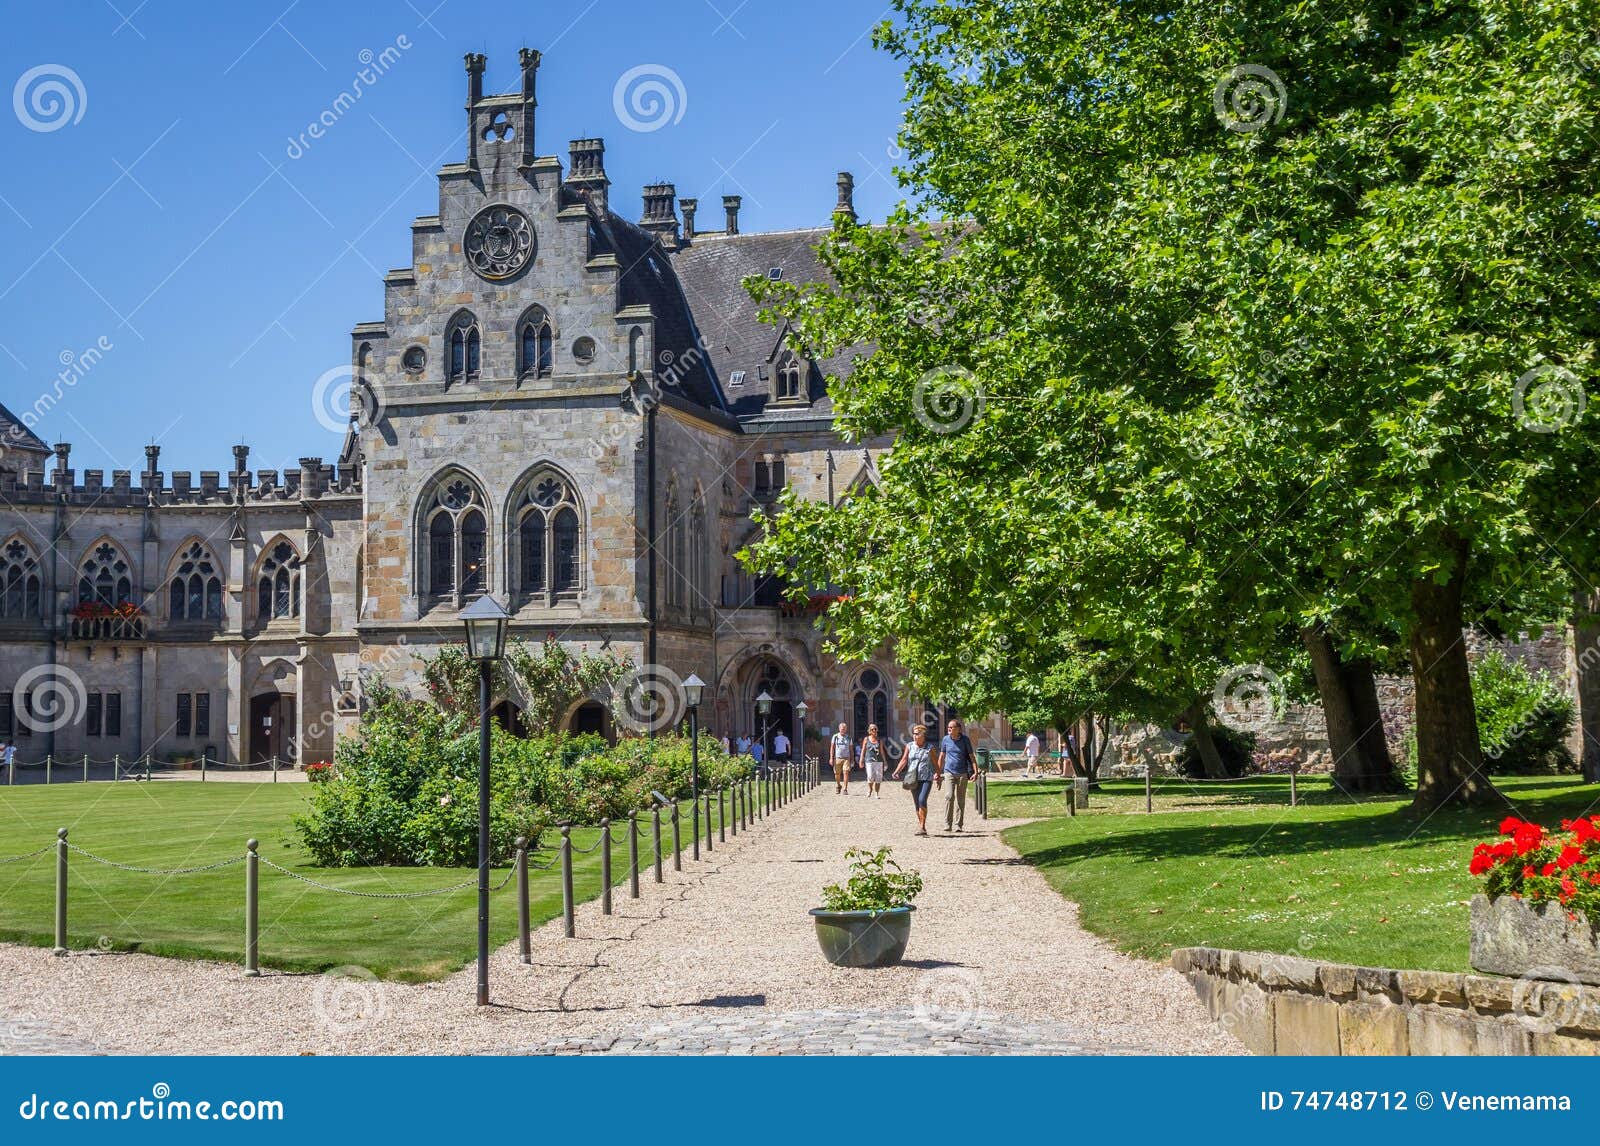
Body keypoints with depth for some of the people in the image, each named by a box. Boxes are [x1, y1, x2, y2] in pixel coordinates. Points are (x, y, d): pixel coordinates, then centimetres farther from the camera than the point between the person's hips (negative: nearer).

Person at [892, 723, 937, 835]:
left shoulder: (930, 748, 0)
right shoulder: (909, 746, 6)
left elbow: (936, 763, 6)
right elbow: (904, 760, 0)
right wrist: (897, 771, -13)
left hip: (926, 779, -3)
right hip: (913, 779, 3)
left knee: (922, 800, -19)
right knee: (917, 803, 7)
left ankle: (922, 826, -16)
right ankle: (921, 826, 18)